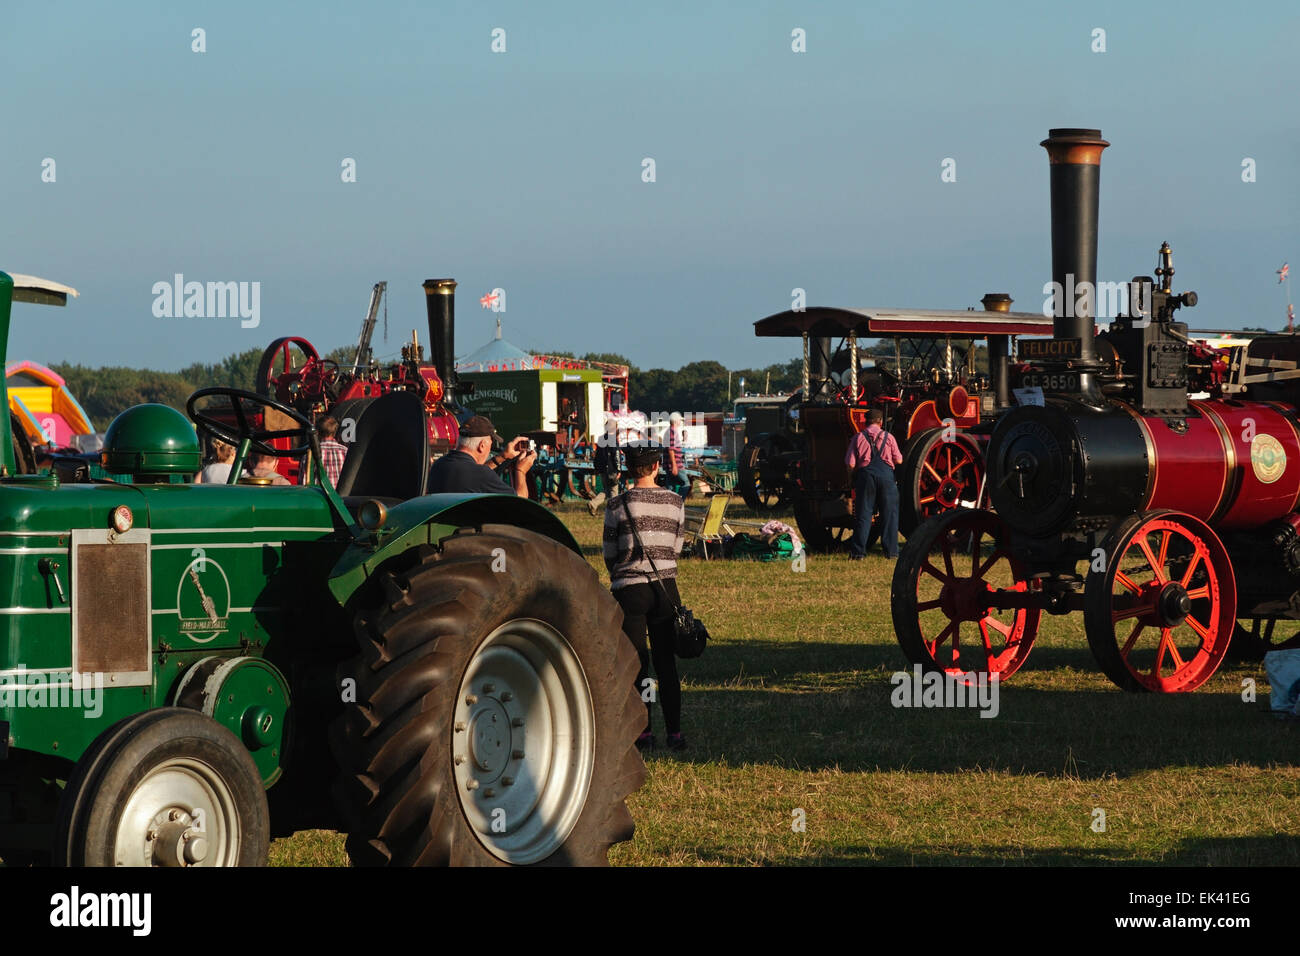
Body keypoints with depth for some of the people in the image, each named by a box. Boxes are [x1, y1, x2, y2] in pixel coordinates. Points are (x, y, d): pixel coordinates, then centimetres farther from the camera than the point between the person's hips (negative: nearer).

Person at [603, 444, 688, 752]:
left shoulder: (618, 504, -6)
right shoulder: (674, 501, 2)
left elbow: (609, 553, 3)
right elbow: (676, 548, 10)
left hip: (629, 589, -2)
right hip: (666, 587, 2)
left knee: (637, 663, 3)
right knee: (666, 662, 8)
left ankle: (644, 731, 1)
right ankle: (674, 731, 6)